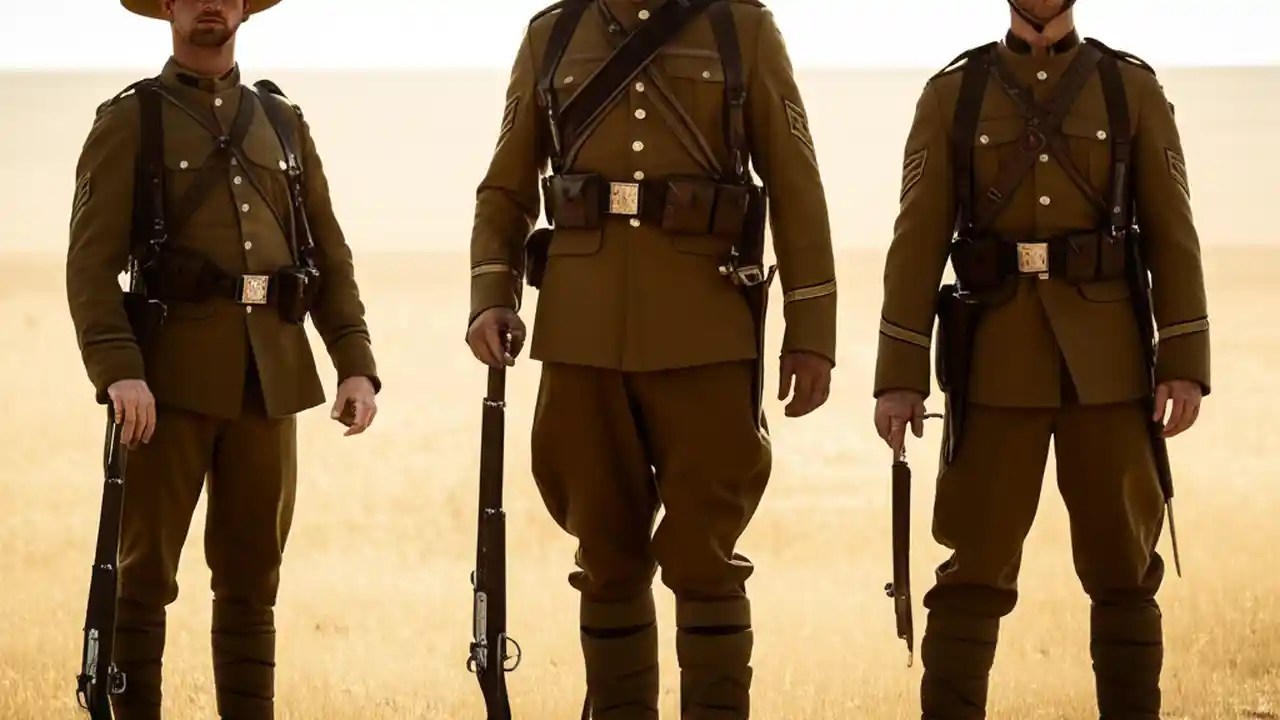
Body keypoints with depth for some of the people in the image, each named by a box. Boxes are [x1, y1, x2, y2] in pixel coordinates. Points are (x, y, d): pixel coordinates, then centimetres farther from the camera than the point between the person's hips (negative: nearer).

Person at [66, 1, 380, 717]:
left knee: (252, 574, 6)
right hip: (170, 371, -4)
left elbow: (331, 257, 15)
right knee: (146, 571, -2)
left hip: (272, 374, 4)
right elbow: (93, 261, -7)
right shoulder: (128, 121, 2)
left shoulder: (284, 123, 16)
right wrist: (118, 370, -21)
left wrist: (357, 364, 2)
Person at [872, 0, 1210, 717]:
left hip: (1105, 361, 1)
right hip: (999, 364, -1)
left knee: (1122, 565, 2)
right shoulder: (951, 96, 4)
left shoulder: (1135, 91, 5)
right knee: (977, 568, -3)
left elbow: (1174, 237, 2)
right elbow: (917, 243, 1)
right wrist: (898, 379, -6)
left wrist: (1187, 366, -8)